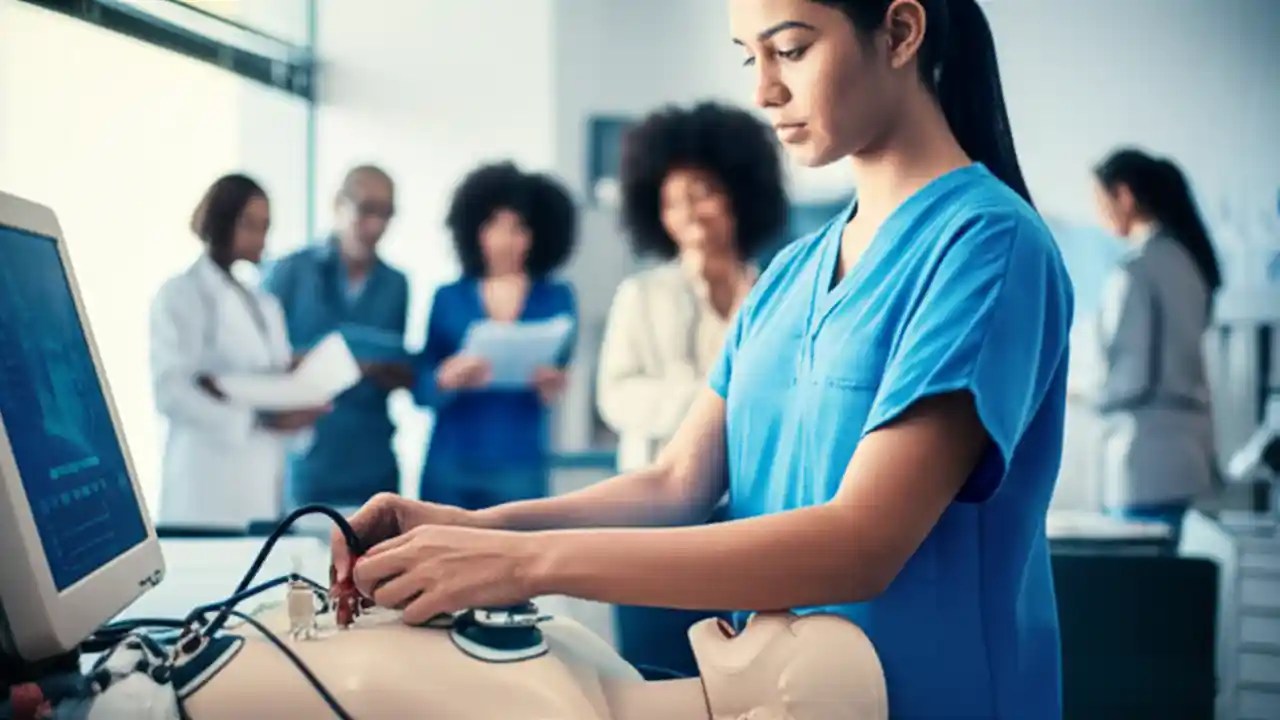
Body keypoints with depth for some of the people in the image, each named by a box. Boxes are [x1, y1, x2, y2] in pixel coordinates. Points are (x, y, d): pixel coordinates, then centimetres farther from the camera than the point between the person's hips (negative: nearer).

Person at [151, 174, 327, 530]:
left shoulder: (265, 305, 19)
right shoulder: (180, 295, -2)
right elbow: (171, 391, -13)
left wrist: (295, 410, -5)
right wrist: (257, 421, -20)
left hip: (264, 482, 6)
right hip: (210, 486, -6)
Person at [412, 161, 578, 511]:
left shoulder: (557, 298, 6)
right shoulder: (448, 298, 7)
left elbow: (560, 377, 3)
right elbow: (421, 390, 3)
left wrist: (551, 386, -20)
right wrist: (448, 379, -19)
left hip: (520, 465, -1)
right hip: (451, 465, 1)